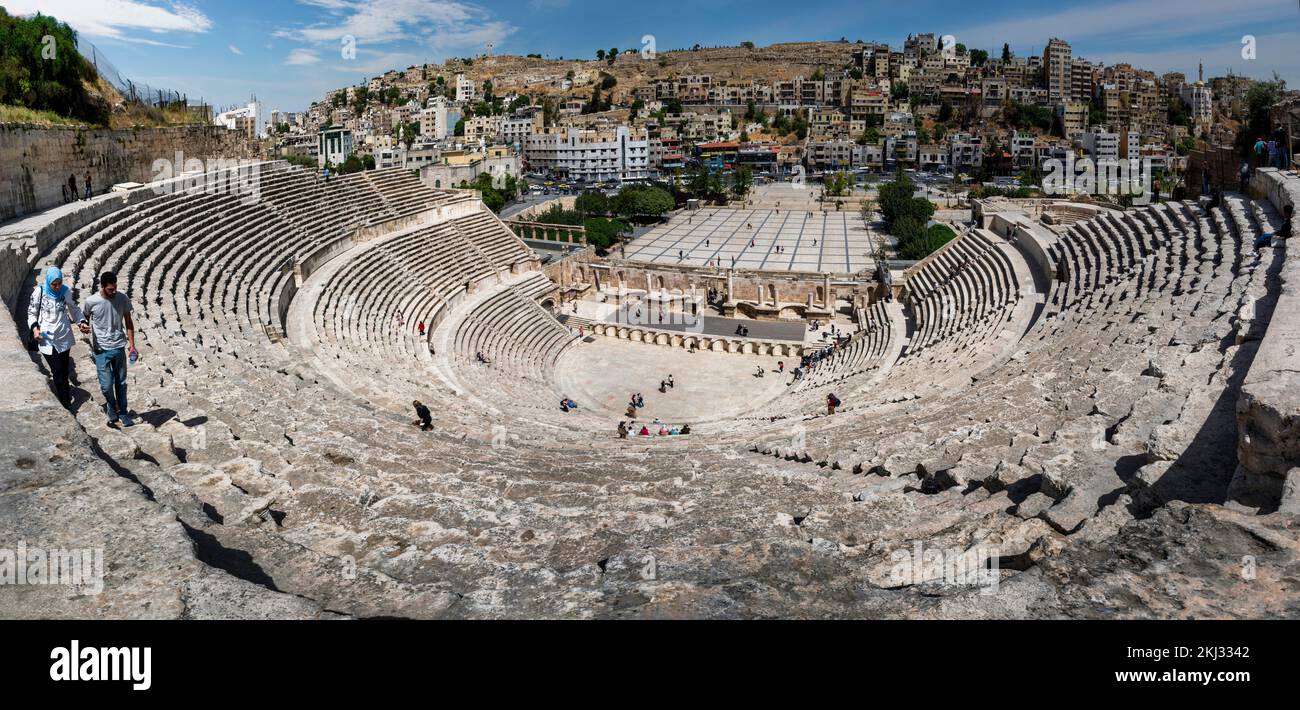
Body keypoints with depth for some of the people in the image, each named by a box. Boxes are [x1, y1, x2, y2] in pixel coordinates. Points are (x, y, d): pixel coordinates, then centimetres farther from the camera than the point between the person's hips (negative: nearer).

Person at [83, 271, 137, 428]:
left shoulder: (123, 299, -7)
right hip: (102, 349, -2)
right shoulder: (91, 302, -12)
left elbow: (128, 322, 1)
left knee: (121, 382, 11)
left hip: (119, 347, 2)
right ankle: (111, 406, 26)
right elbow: (85, 319, 10)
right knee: (106, 385, -2)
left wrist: (132, 345, -2)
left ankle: (123, 412, 26)